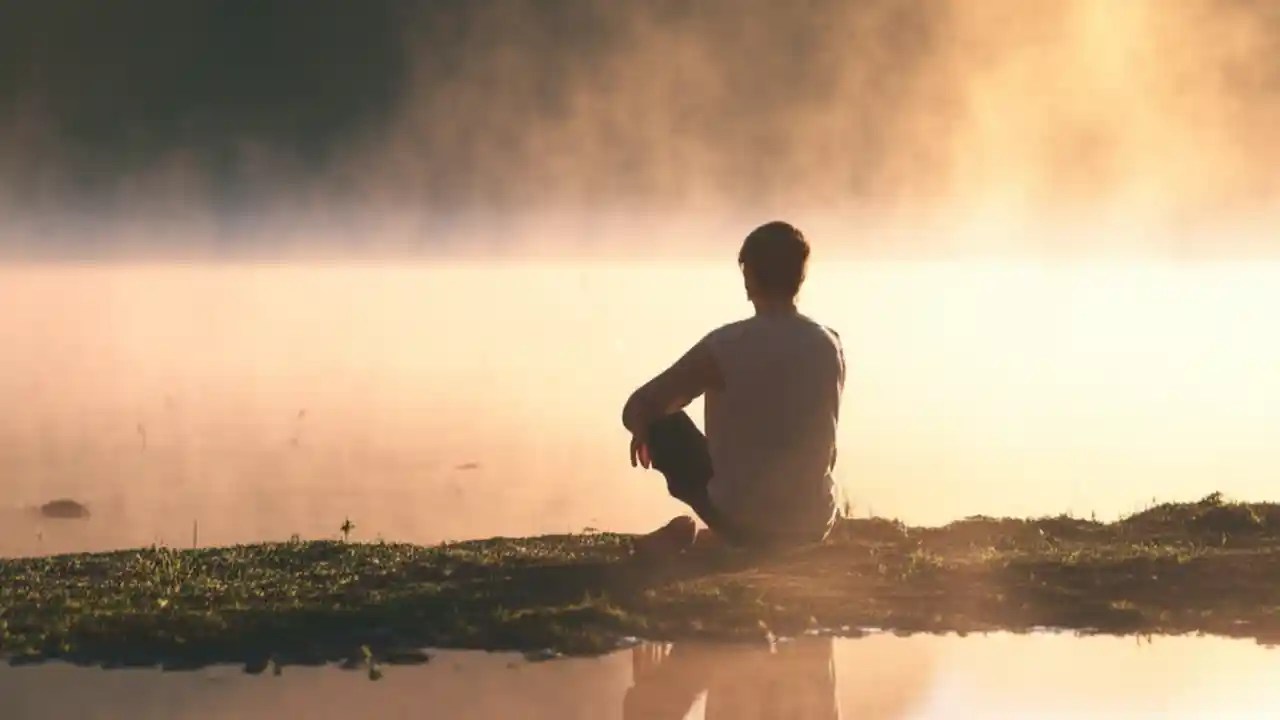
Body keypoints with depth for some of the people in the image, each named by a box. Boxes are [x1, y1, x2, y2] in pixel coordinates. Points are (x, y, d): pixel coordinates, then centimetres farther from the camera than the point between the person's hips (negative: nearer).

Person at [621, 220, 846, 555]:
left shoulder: (724, 346, -17)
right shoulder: (830, 346, -4)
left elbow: (635, 412, -12)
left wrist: (646, 432, 12)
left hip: (742, 520, -4)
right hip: (814, 523, 4)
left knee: (661, 423, 16)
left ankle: (682, 535, 23)